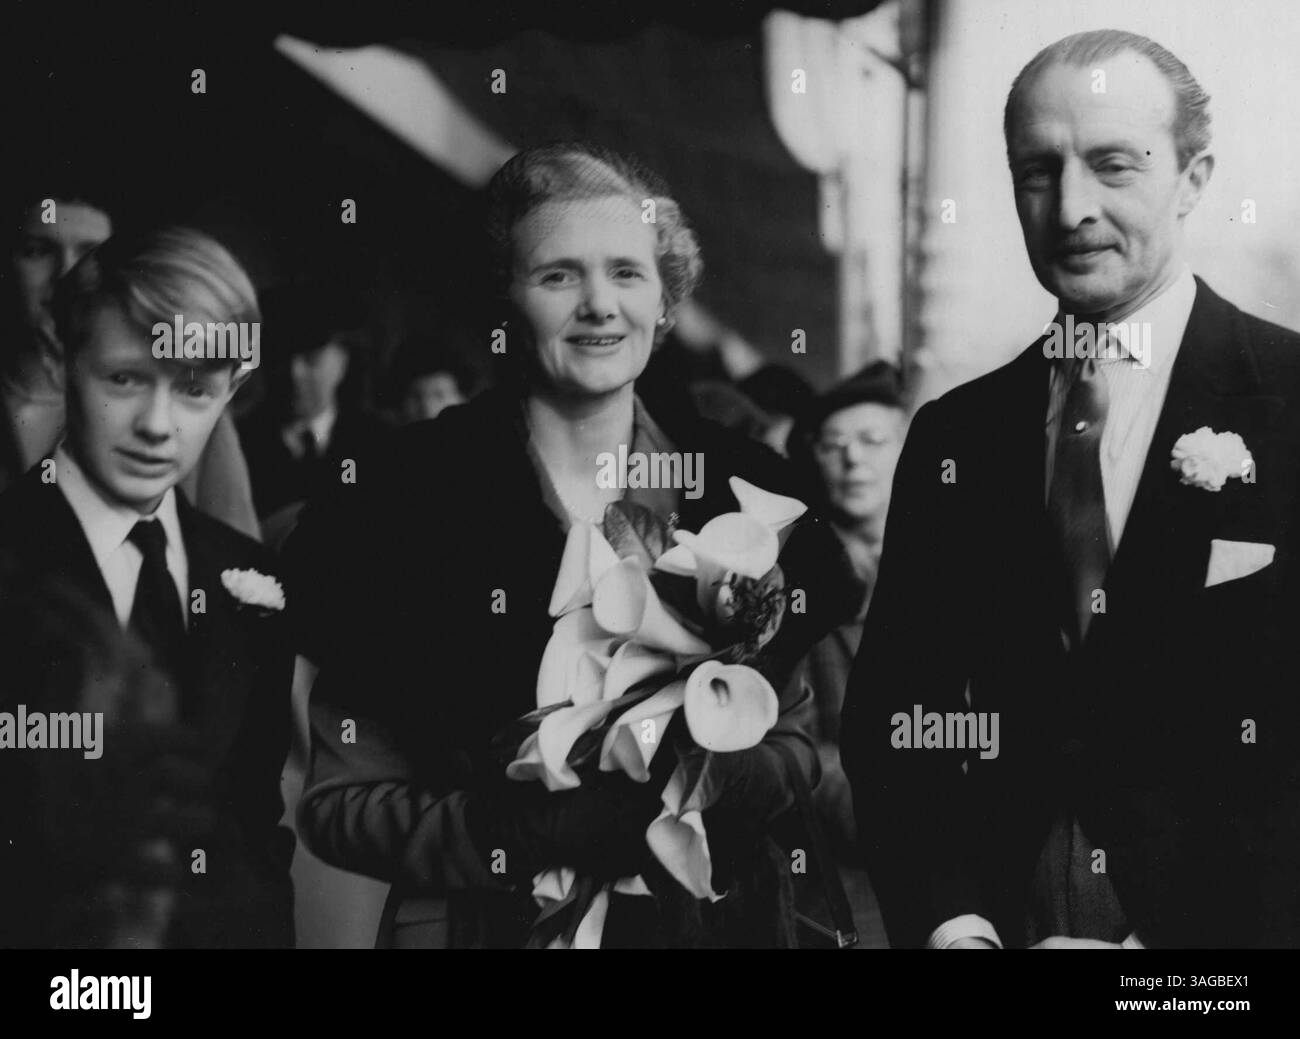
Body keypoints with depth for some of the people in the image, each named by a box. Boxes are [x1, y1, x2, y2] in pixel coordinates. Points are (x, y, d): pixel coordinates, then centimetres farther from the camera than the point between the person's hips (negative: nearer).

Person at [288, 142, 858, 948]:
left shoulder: (744, 489, 0)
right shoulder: (412, 496, -8)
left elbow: (802, 747, 5)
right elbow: (340, 800, -8)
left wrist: (715, 784, -16)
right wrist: (527, 832, -23)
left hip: (719, 916, 2)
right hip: (489, 921, -2)